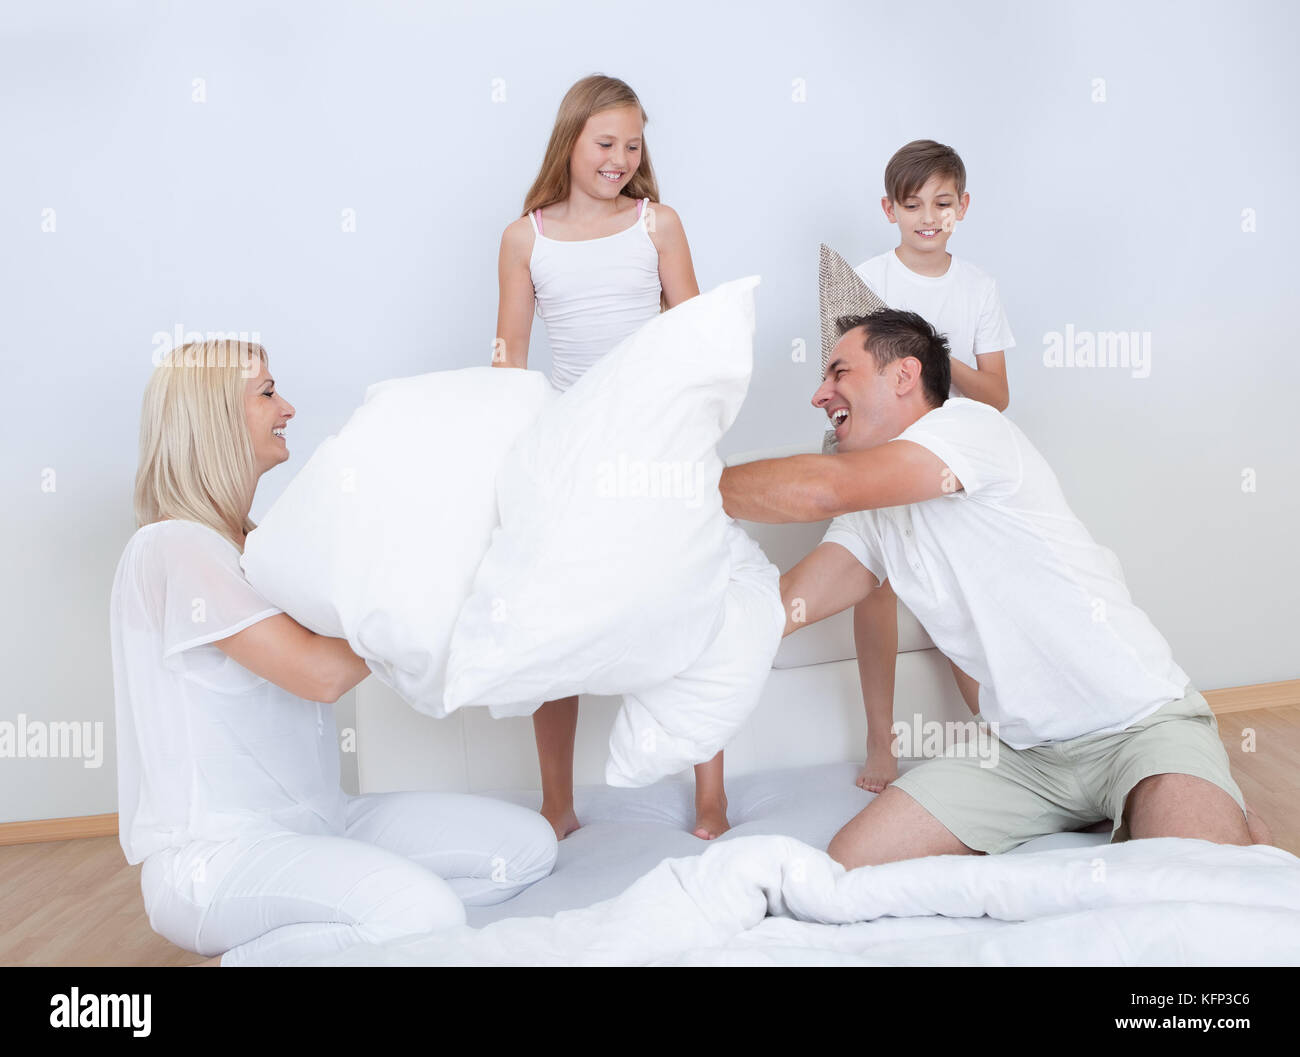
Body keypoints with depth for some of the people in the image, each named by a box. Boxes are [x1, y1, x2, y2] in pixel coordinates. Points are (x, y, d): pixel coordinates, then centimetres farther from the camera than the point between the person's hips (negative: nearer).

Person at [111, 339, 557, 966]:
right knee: (425, 913, -33)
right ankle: (232, 963, -8)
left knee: (528, 847, -7)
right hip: (215, 850, -8)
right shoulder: (173, 547, -13)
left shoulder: (259, 545, 16)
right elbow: (319, 671, -20)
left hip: (316, 821, 9)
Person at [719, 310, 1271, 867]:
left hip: (1141, 722, -6)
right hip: (1019, 749, 7)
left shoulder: (970, 424, -13)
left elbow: (821, 489, -27)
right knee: (846, 868, -9)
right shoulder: (870, 514, 9)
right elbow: (784, 605, -4)